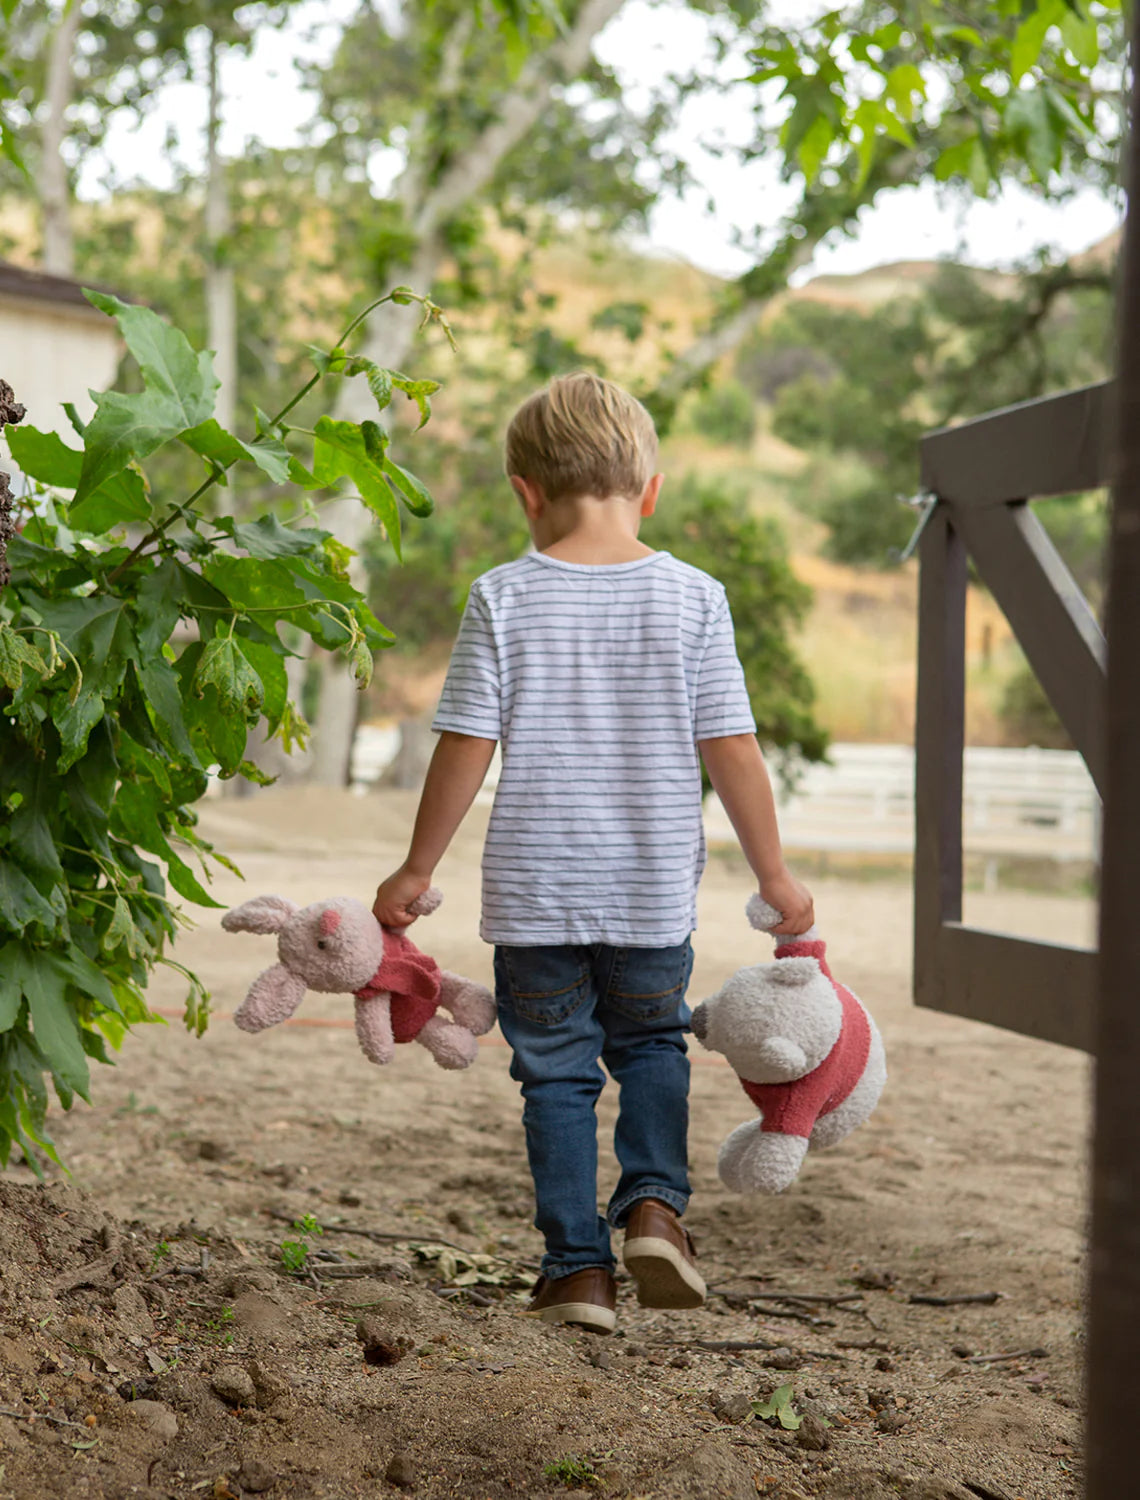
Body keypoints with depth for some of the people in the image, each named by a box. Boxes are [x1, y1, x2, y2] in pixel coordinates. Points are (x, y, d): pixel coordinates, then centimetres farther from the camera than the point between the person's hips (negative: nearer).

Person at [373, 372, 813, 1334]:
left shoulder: (504, 598, -6)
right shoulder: (692, 598, -4)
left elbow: (466, 747, -6)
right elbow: (732, 749, -3)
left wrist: (416, 871, 5)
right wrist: (774, 873, 7)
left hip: (534, 892, -1)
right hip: (654, 892, 1)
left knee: (557, 1073, 12)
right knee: (652, 1043, 23)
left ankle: (579, 1263, 12)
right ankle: (654, 1200, 4)